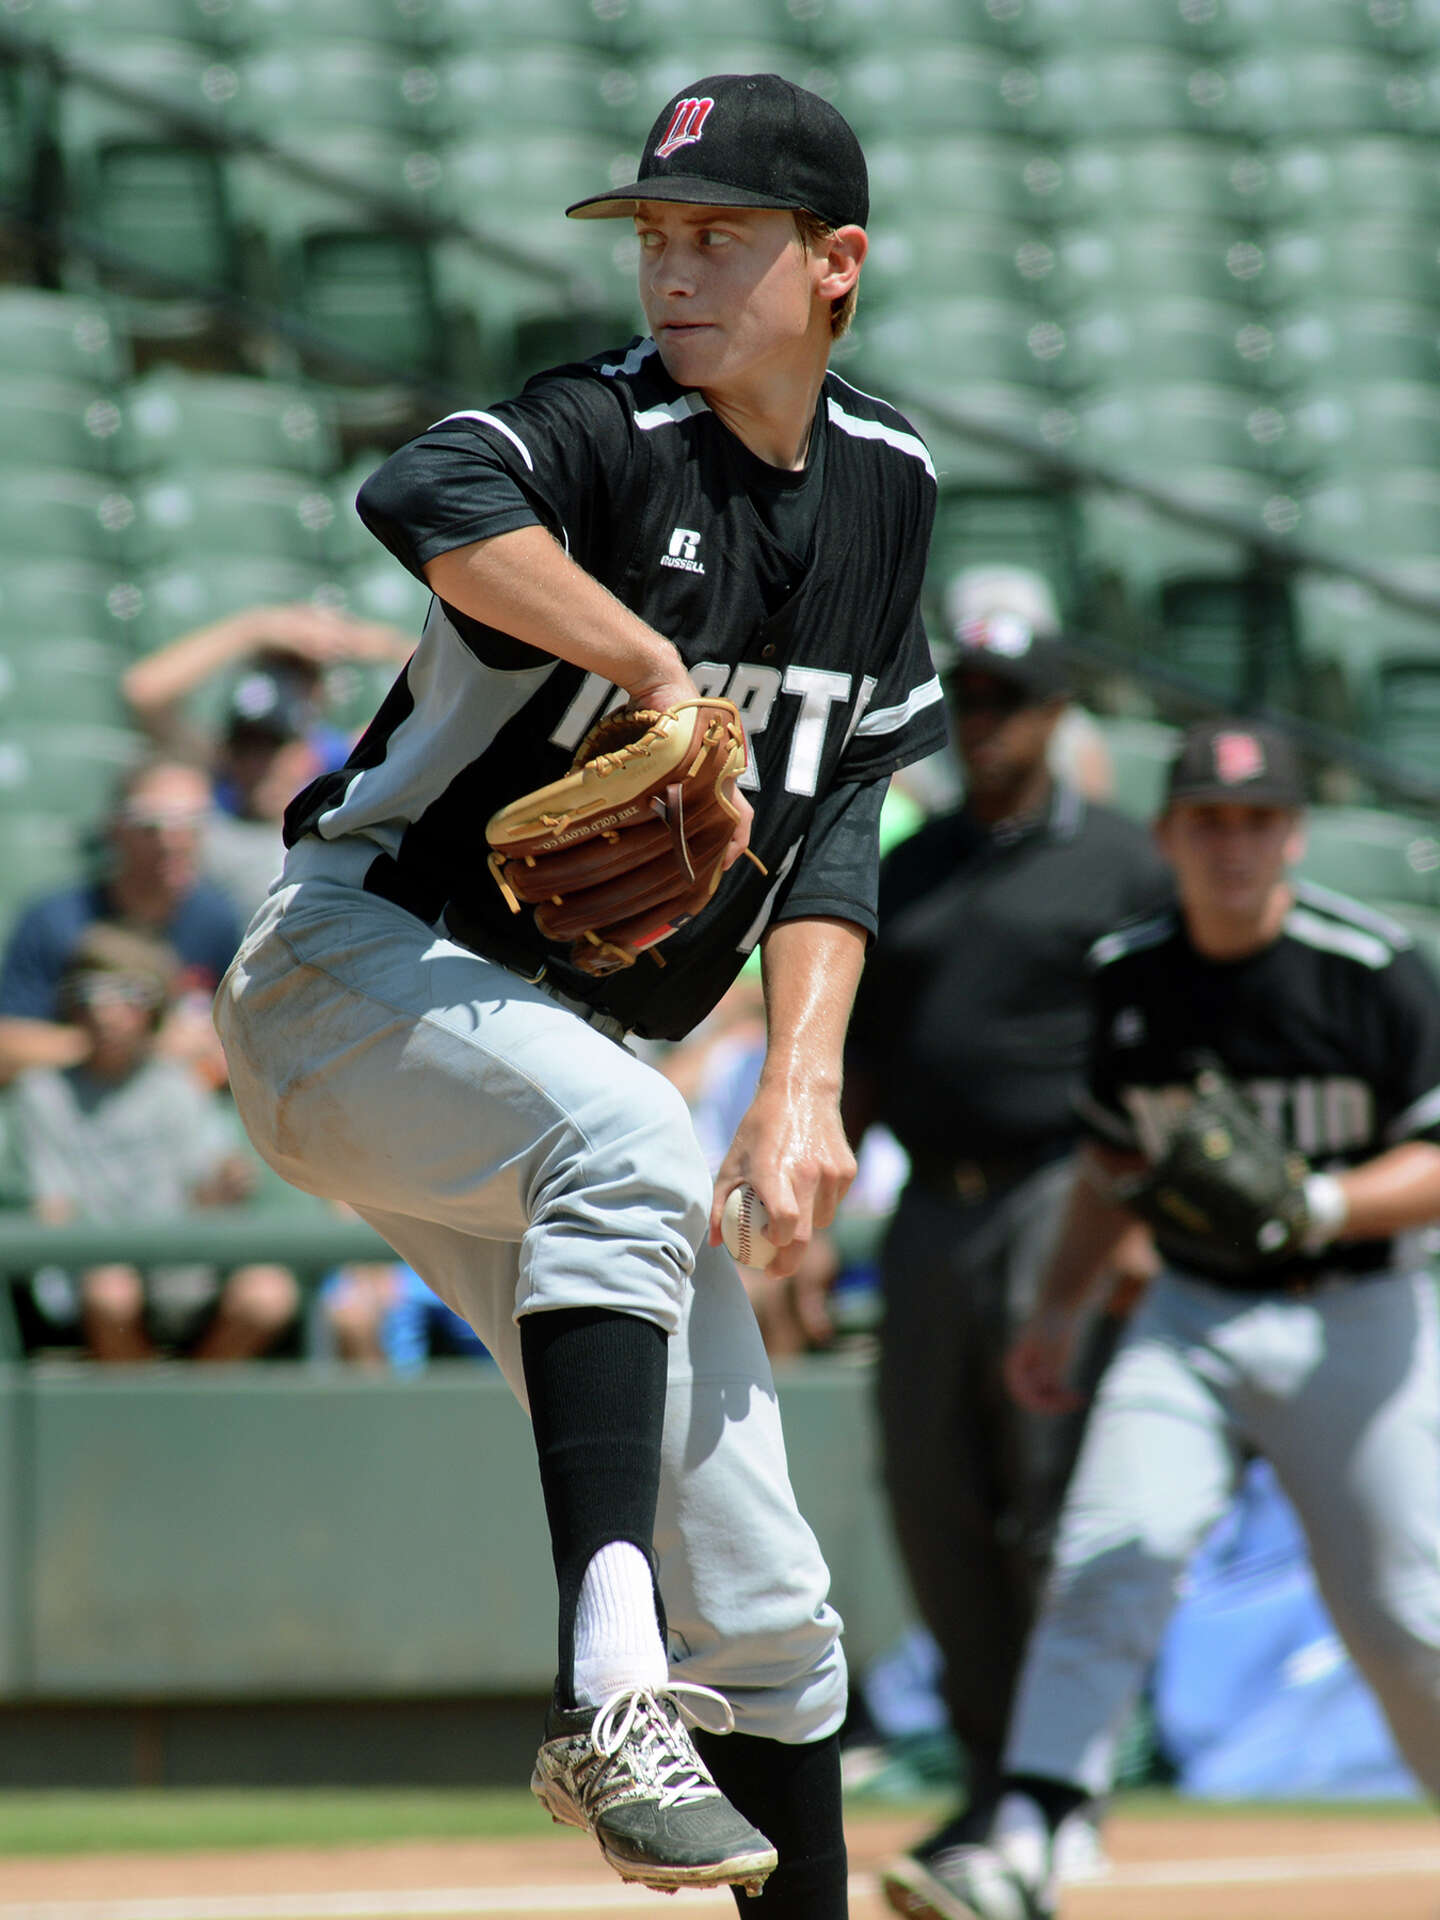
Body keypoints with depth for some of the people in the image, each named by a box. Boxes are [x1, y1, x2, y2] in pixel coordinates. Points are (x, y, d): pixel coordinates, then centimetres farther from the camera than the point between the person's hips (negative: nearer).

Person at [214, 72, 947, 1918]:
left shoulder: (883, 485, 7)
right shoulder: (608, 431, -14)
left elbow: (832, 819, 7)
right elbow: (426, 498, -38)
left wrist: (801, 1083, -6)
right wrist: (666, 681, -34)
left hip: (566, 1048, 7)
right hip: (352, 977, -7)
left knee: (755, 1589, 3)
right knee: (622, 1135, -39)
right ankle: (609, 1691, -48)